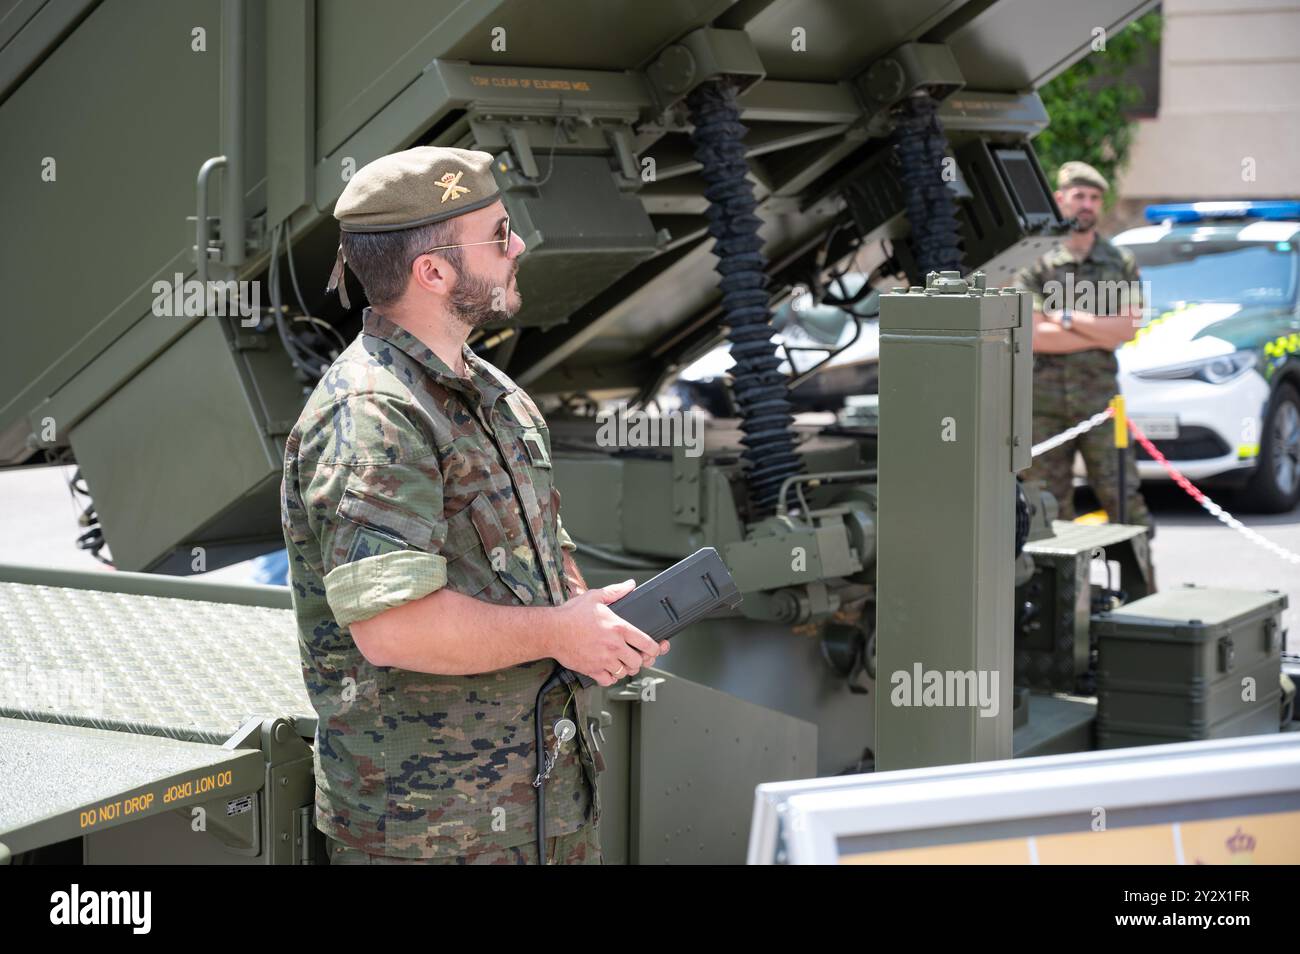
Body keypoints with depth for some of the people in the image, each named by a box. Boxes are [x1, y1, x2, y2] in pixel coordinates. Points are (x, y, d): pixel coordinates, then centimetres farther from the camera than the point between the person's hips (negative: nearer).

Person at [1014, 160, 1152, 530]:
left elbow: (1128, 328, -2)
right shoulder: (1036, 263, 2)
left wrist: (1068, 318, -7)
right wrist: (1101, 334, -7)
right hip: (1044, 401, -1)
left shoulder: (1121, 263, 10)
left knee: (1123, 497, -5)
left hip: (1099, 399, 1)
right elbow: (1034, 335, -9)